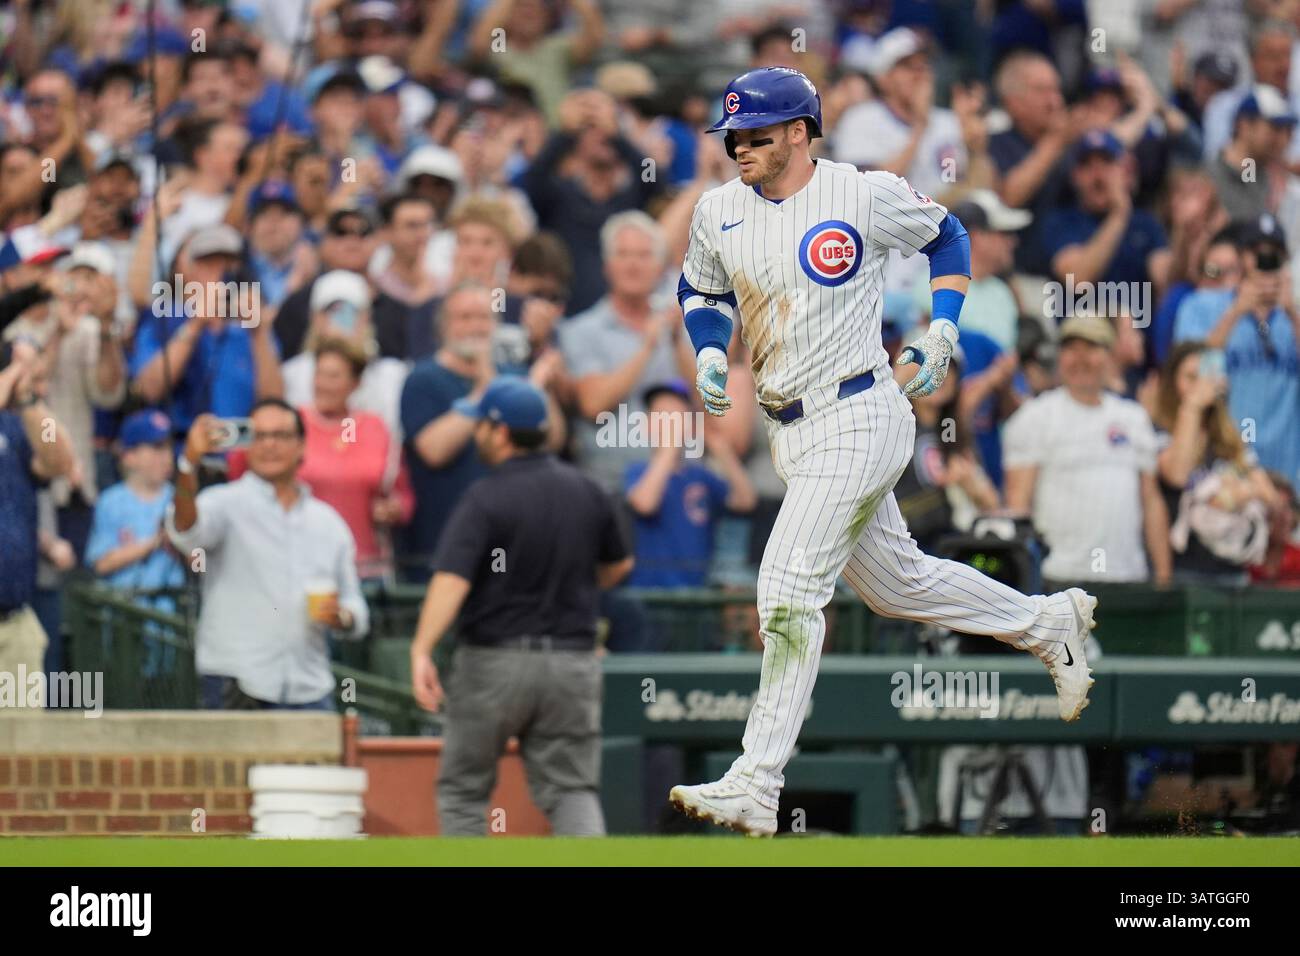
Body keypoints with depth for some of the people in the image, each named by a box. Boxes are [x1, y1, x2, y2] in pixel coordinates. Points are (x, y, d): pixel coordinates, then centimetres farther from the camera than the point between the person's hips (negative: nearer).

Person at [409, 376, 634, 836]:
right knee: (572, 788, 4)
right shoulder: (586, 491, 5)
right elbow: (618, 565, 20)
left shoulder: (486, 498, -13)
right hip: (573, 664, 4)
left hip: (493, 660, -4)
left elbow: (452, 579, -25)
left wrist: (421, 650, -33)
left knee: (463, 789, 12)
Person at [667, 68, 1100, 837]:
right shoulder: (720, 211, 4)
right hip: (791, 432, 7)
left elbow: (946, 235, 7)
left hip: (857, 419, -7)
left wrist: (943, 330, -2)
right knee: (897, 583, 18)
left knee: (789, 591, -15)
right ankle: (1049, 624, 42)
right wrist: (709, 354, 3)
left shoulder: (866, 195, -10)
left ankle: (756, 788, -16)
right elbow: (702, 290, 22)